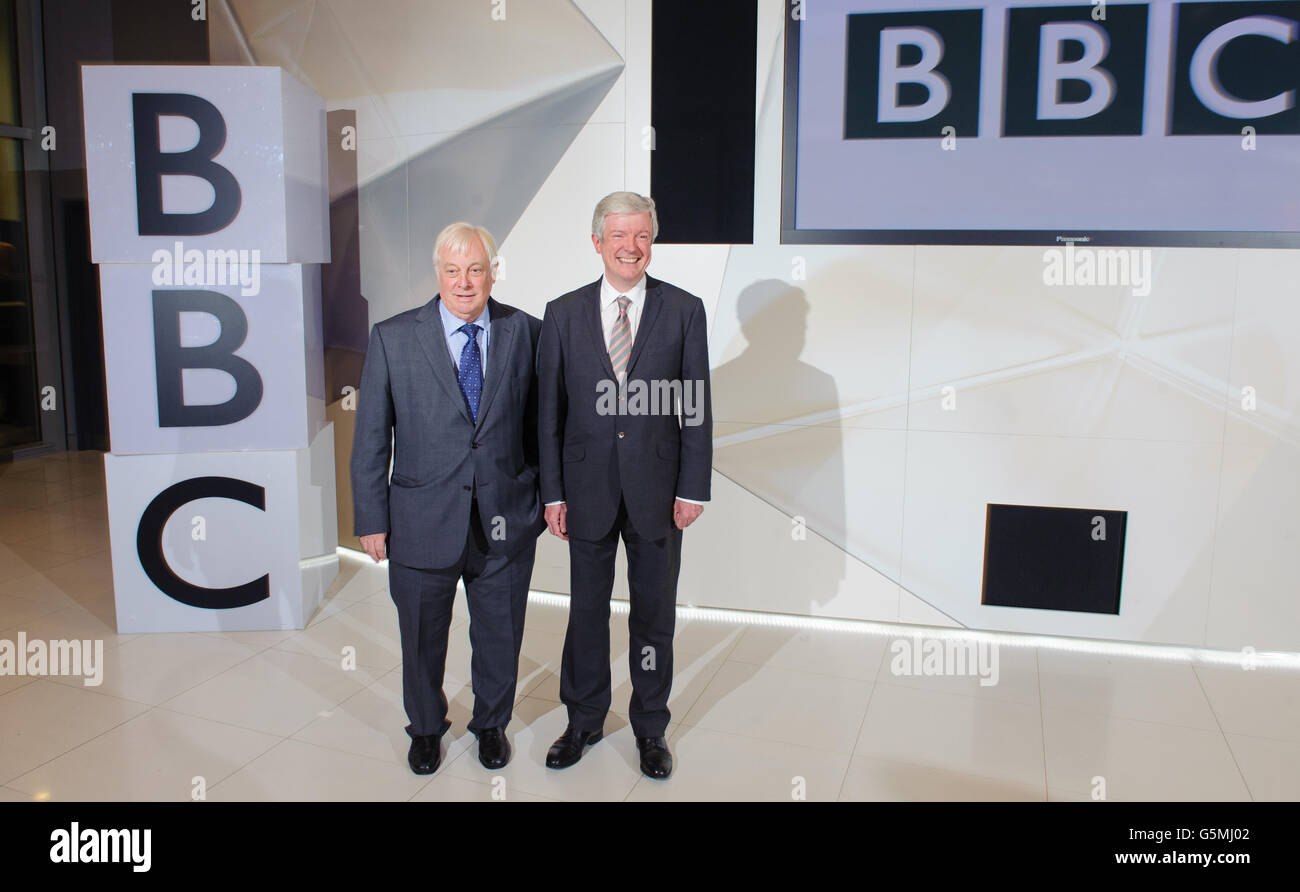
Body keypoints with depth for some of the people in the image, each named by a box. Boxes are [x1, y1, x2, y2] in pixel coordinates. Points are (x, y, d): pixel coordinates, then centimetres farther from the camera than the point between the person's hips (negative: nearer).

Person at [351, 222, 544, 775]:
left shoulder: (524, 332, -1)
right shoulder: (392, 338, -5)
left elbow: (538, 424, 4)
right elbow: (371, 438, -2)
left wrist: (539, 502, 4)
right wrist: (372, 519, -3)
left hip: (505, 523, 1)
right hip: (423, 523, 0)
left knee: (500, 636, 17)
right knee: (422, 638, 17)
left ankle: (491, 724, 43)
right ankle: (425, 728, 43)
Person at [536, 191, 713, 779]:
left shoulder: (684, 311, -1)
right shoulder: (563, 313, 1)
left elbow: (695, 405, -1)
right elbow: (549, 410, 2)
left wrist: (694, 488, -6)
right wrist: (553, 492, -1)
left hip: (656, 488, -1)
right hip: (588, 486, 1)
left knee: (655, 611, 11)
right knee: (586, 608, 13)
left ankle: (650, 728, 29)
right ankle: (584, 721, 32)